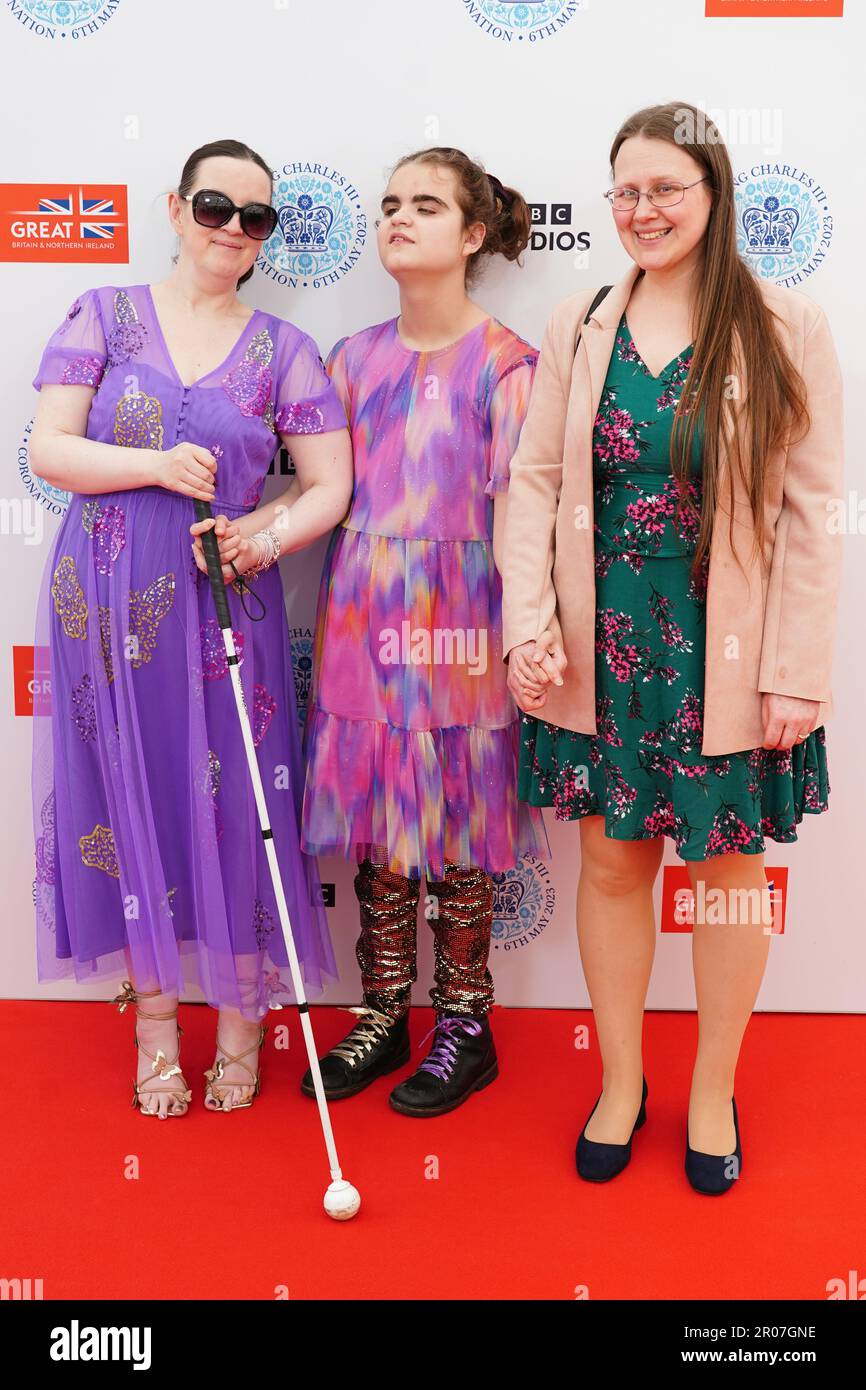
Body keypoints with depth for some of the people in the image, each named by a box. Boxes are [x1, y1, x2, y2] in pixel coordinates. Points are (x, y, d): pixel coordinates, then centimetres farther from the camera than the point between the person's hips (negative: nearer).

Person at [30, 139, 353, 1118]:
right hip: (106, 602, 1)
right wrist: (157, 465, -15)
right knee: (130, 800, 7)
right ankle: (154, 1017, 24)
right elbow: (48, 449, -1)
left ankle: (240, 1016, 22)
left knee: (234, 805, 2)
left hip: (224, 605, 0)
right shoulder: (105, 315, 6)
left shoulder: (283, 349, 6)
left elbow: (330, 486, 3)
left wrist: (270, 532, -16)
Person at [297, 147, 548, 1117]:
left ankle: (463, 1028, 21)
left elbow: (512, 509, -7)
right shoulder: (354, 358, 11)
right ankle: (382, 1017, 26)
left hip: (457, 619, -4)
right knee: (375, 822, 10)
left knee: (455, 830, 4)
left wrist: (523, 634, -12)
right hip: (363, 618, 5)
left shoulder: (503, 363, -3)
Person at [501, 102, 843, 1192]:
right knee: (612, 858, 11)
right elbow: (535, 482, 3)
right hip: (602, 649, 2)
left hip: (727, 655, -2)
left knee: (727, 866, 10)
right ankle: (619, 1082, 31)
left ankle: (712, 1092, 31)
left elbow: (812, 512, -6)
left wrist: (795, 676, -10)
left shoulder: (785, 329, -4)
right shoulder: (578, 327, 5)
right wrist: (529, 625, -10)